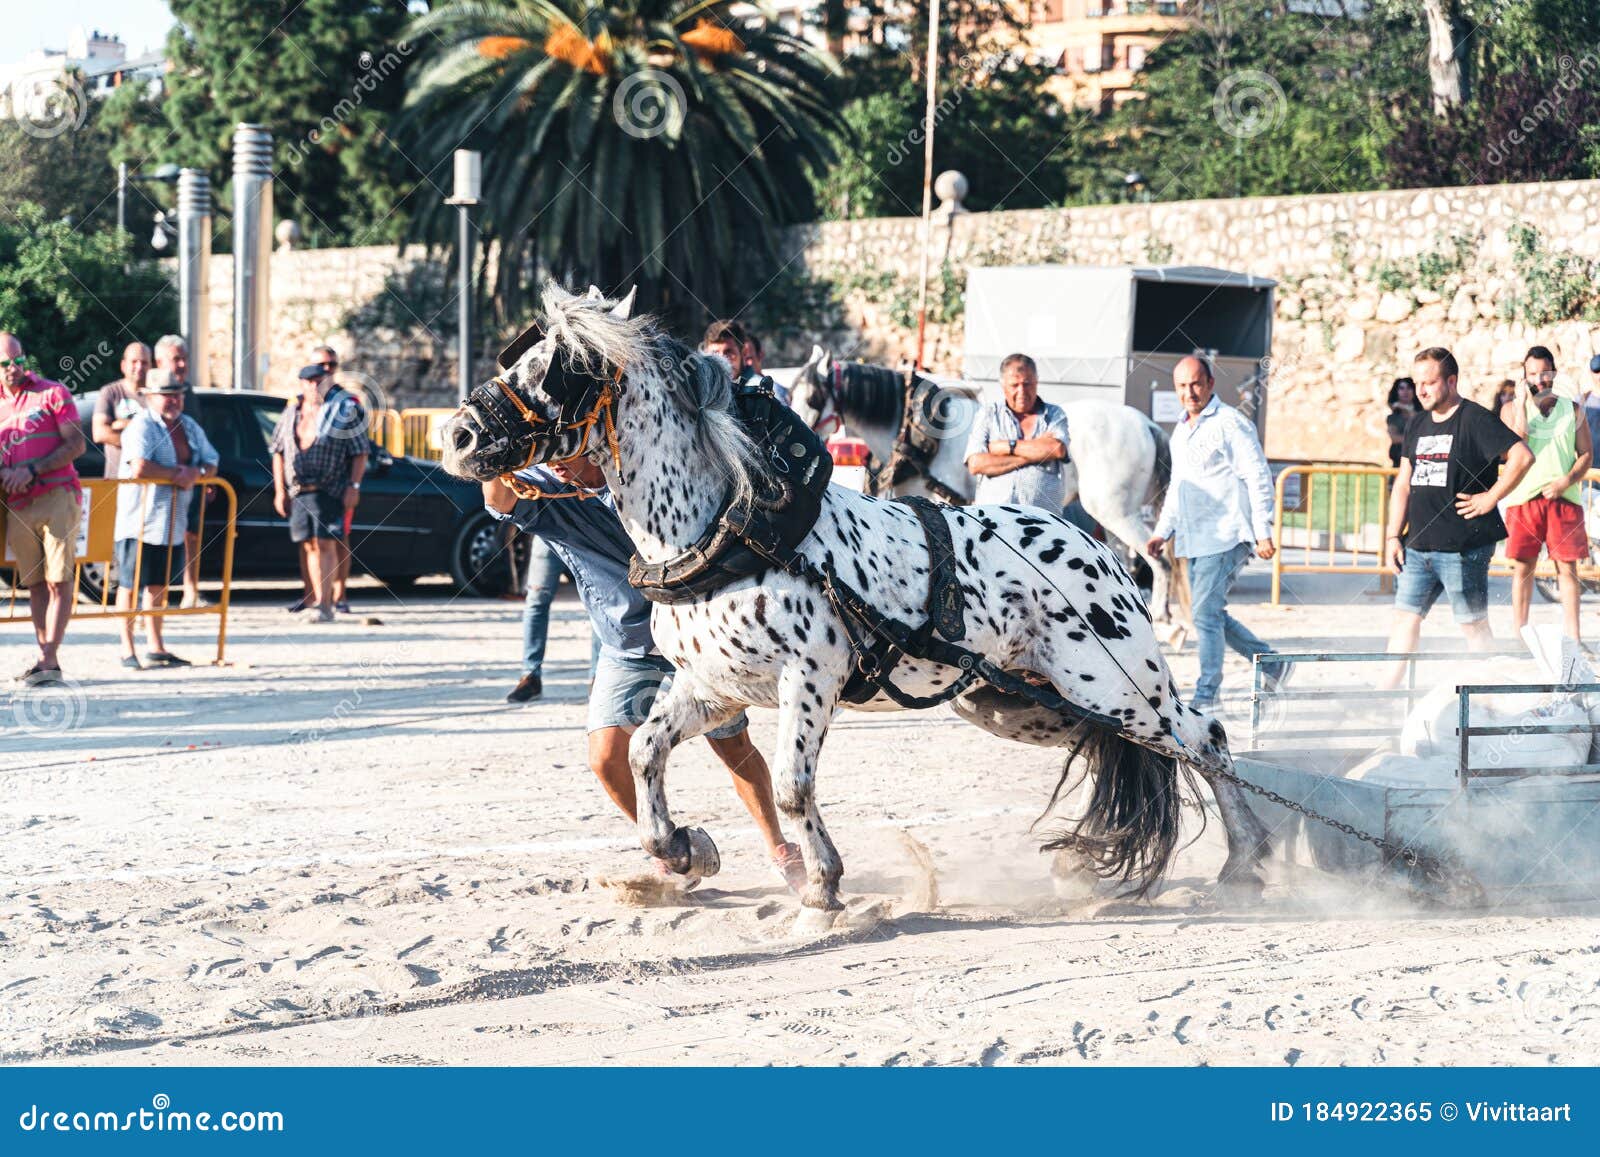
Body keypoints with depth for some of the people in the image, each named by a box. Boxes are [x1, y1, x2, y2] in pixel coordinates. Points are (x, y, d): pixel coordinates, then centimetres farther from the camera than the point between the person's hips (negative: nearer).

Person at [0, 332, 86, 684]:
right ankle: (47, 661, 6)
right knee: (35, 583, 5)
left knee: (59, 579, -11)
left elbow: (77, 444, -4)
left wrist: (32, 471, -12)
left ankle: (49, 656, -14)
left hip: (56, 496, -4)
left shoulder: (52, 393, 2)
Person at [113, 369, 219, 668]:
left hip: (173, 522, 7)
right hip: (140, 519, -7)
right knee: (131, 584, -2)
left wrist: (195, 473, -9)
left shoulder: (189, 427, 13)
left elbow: (211, 466, 15)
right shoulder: (141, 425, -12)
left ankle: (156, 648, 22)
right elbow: (139, 468, -27)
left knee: (159, 585, 14)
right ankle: (128, 652, 1)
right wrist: (178, 472, -15)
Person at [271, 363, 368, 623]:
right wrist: (279, 490, 10)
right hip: (297, 492, 5)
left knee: (325, 544, -11)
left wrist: (353, 486, -12)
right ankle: (318, 601, 15)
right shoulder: (292, 411, 13)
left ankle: (325, 604, -12)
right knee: (310, 546, 7)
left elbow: (360, 452, -3)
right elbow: (278, 452, 17)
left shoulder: (345, 409, -1)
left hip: (329, 491, -5)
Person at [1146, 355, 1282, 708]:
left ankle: (1206, 693, -5)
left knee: (1205, 612, -11)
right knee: (1211, 613, 11)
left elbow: (1258, 478, -11)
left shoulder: (1230, 424, -8)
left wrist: (1263, 532, -16)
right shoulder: (1181, 431, 18)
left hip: (1225, 537, -9)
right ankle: (1272, 665, 25)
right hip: (1194, 540, 9)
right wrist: (1162, 532, 20)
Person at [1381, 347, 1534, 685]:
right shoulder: (1418, 425, 15)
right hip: (1418, 545, 7)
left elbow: (1523, 456, -17)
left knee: (1473, 624, 1)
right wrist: (1393, 536, 11)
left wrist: (1489, 498, -15)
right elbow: (1404, 483, 18)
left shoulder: (1475, 419, -8)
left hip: (1464, 546, -7)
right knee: (1405, 616, 6)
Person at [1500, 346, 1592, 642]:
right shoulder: (1512, 408, 7)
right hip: (1523, 498, -1)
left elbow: (1586, 454, 8)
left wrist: (1567, 481, -9)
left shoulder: (1572, 409, 11)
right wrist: (1522, 401, -10)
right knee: (1522, 567, 2)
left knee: (1567, 568, 0)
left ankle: (1572, 637, 3)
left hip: (1564, 498, 1)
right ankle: (1520, 637, 8)